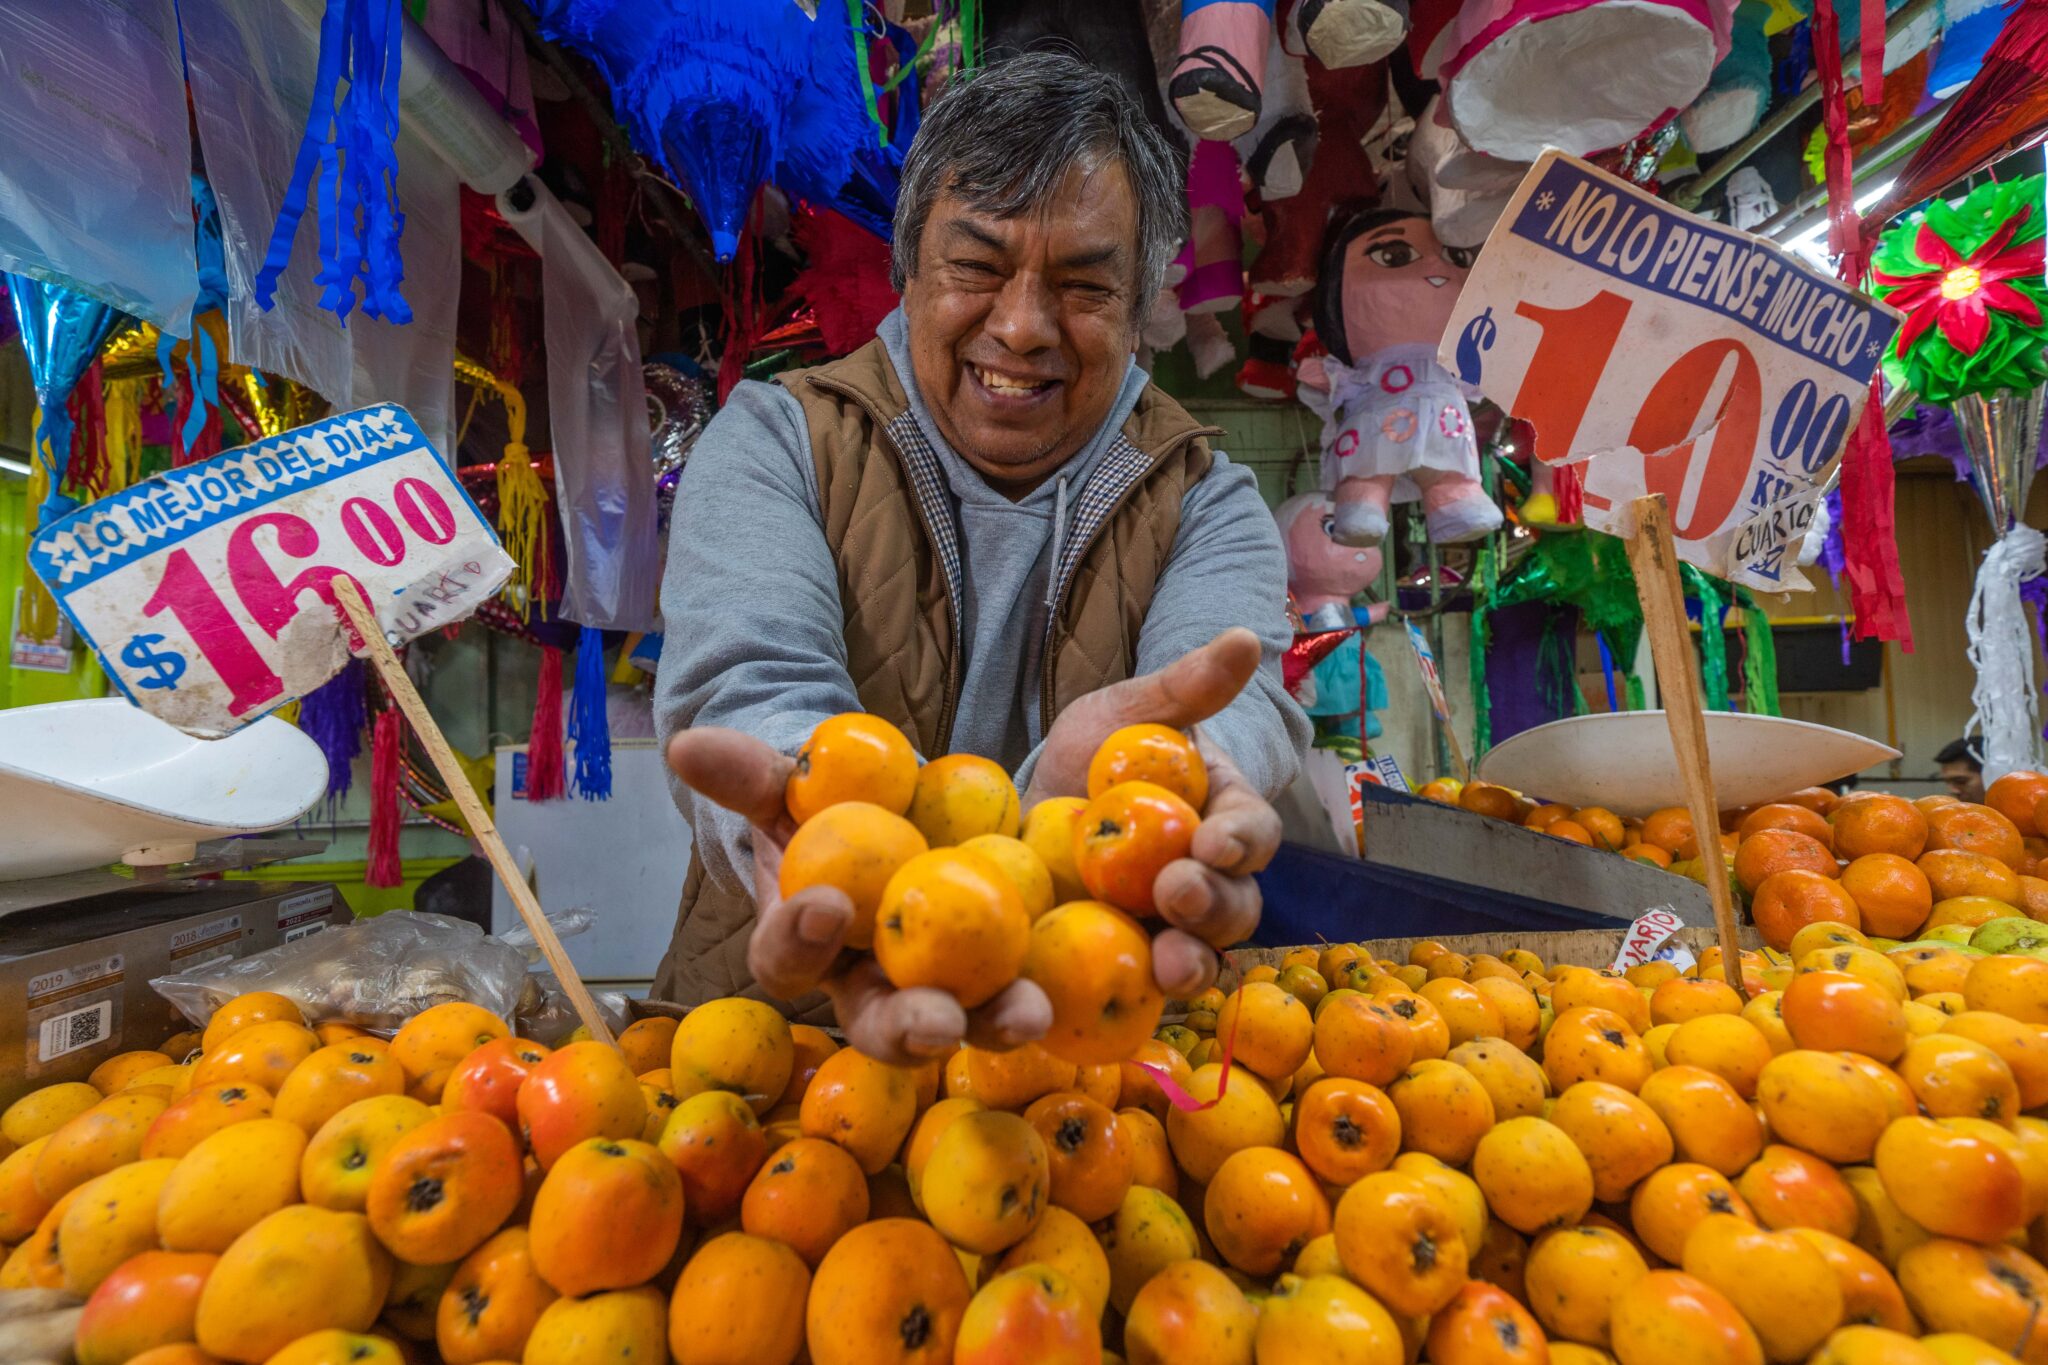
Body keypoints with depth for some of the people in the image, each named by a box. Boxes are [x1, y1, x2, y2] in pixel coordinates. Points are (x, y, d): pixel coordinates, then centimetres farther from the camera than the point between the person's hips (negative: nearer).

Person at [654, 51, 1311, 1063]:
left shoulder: (1207, 505, 3)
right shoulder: (772, 445, 0)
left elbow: (1231, 702, -16)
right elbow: (752, 680, -16)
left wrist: (1102, 796, -38)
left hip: (1106, 1033, 1)